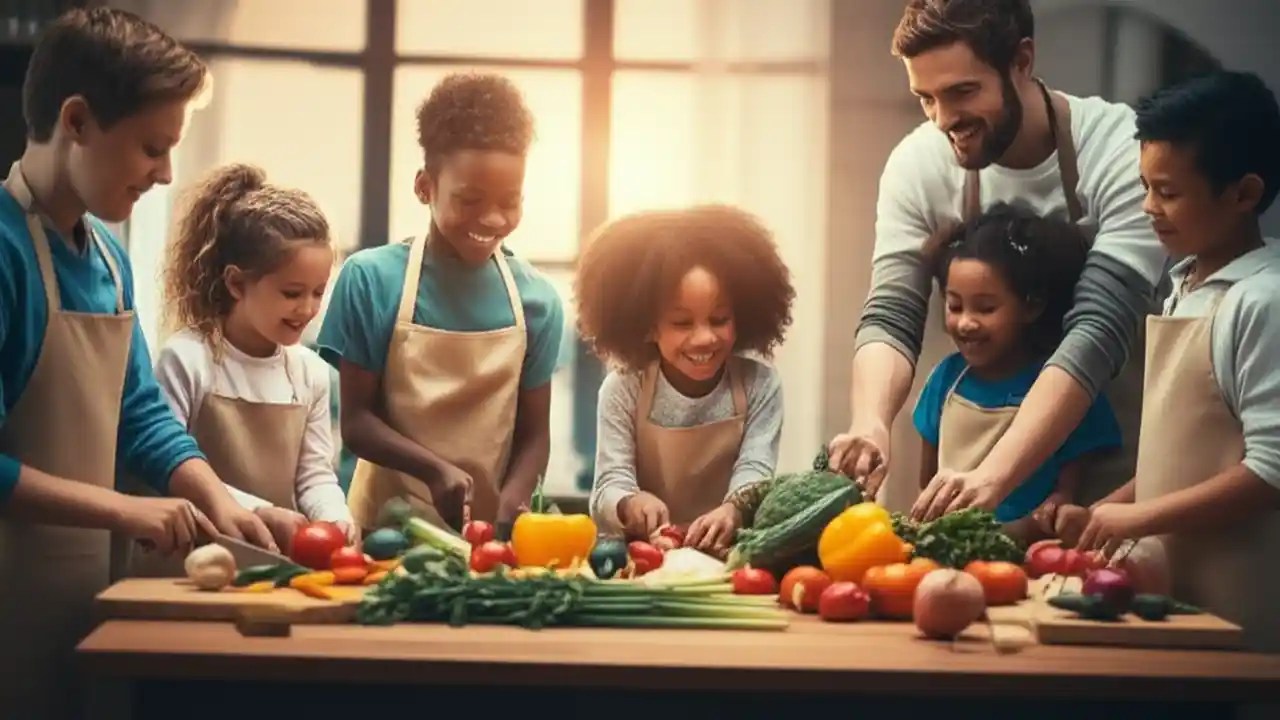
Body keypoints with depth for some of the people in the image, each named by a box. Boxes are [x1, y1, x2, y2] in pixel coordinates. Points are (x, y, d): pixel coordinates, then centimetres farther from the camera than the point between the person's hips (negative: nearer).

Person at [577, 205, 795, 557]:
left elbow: (756, 471, -12)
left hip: (732, 555, 0)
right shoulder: (623, 391, -3)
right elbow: (609, 488, -10)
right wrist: (631, 504, -35)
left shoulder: (759, 386, -1)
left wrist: (733, 510, -35)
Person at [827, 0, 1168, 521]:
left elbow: (1098, 330, -30)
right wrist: (870, 424, -35)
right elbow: (891, 318, -13)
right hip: (991, 448, 3)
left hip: (1121, 473, -3)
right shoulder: (919, 165, -11)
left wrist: (993, 476, -41)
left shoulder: (1125, 153, -22)